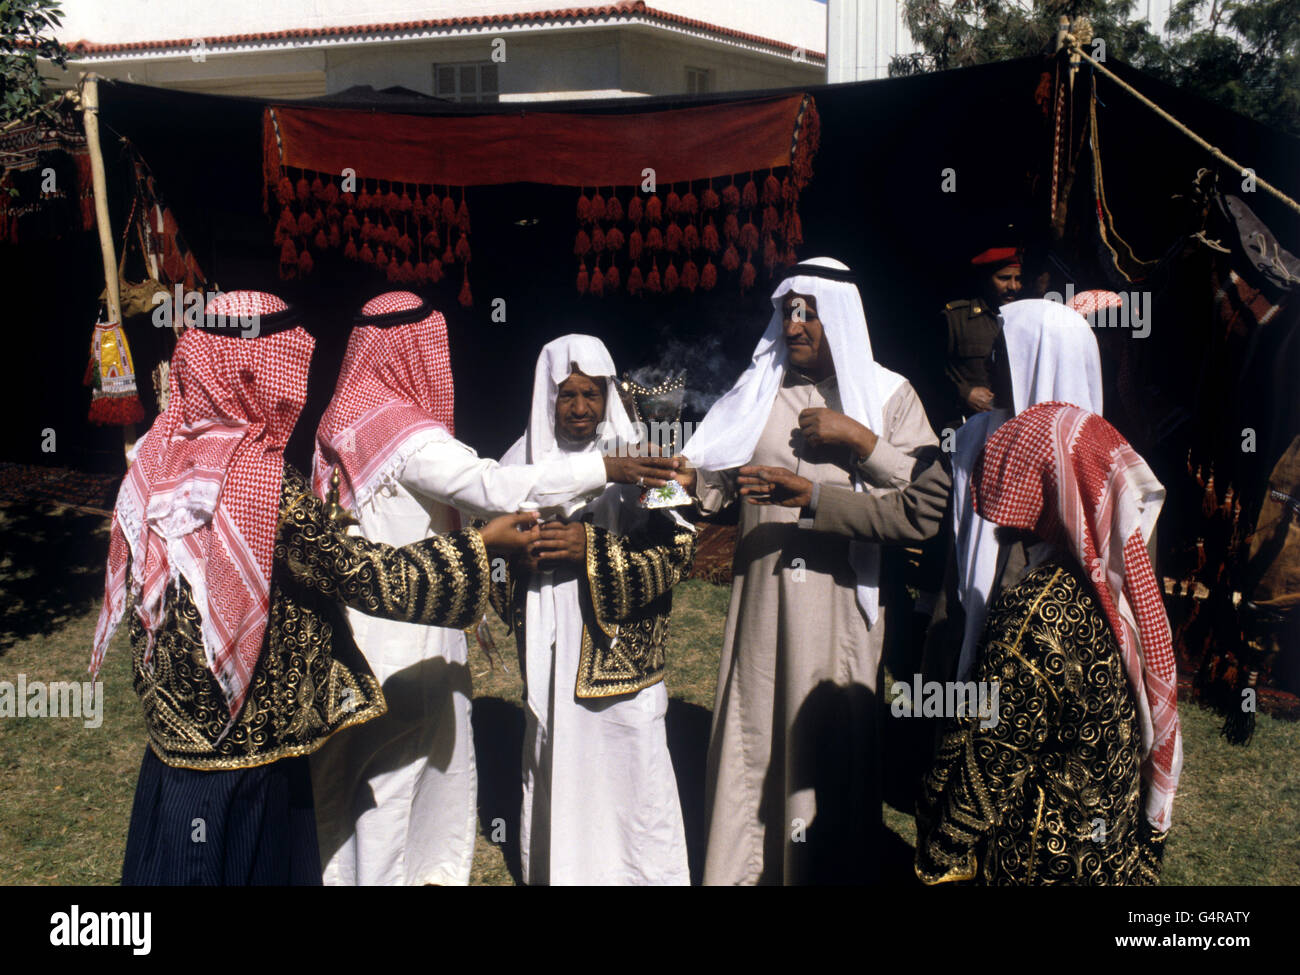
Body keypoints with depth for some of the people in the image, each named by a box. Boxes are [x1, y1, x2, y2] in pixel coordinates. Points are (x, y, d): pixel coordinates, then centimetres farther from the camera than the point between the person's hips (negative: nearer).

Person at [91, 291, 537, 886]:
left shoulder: (157, 459, -1)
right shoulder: (264, 484, -24)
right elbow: (365, 578, -18)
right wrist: (480, 546, -11)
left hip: (170, 742, 7)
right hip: (247, 753, -7)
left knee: (174, 868, 18)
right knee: (260, 866, 8)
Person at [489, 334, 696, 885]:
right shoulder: (522, 462, 7)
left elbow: (677, 549, -7)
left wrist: (592, 549, -17)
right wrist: (519, 555, -9)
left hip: (620, 652, -2)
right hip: (549, 653, 3)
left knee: (628, 768, -1)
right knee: (553, 768, 8)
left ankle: (645, 872, 15)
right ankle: (552, 869, 24)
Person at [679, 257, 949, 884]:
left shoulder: (888, 396, 3)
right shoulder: (758, 391, 9)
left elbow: (928, 505, -9)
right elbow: (713, 478, 0)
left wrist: (861, 441, -16)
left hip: (841, 607, -2)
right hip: (761, 602, 2)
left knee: (831, 758, 4)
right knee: (749, 747, 5)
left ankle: (829, 872, 21)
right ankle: (739, 871, 19)